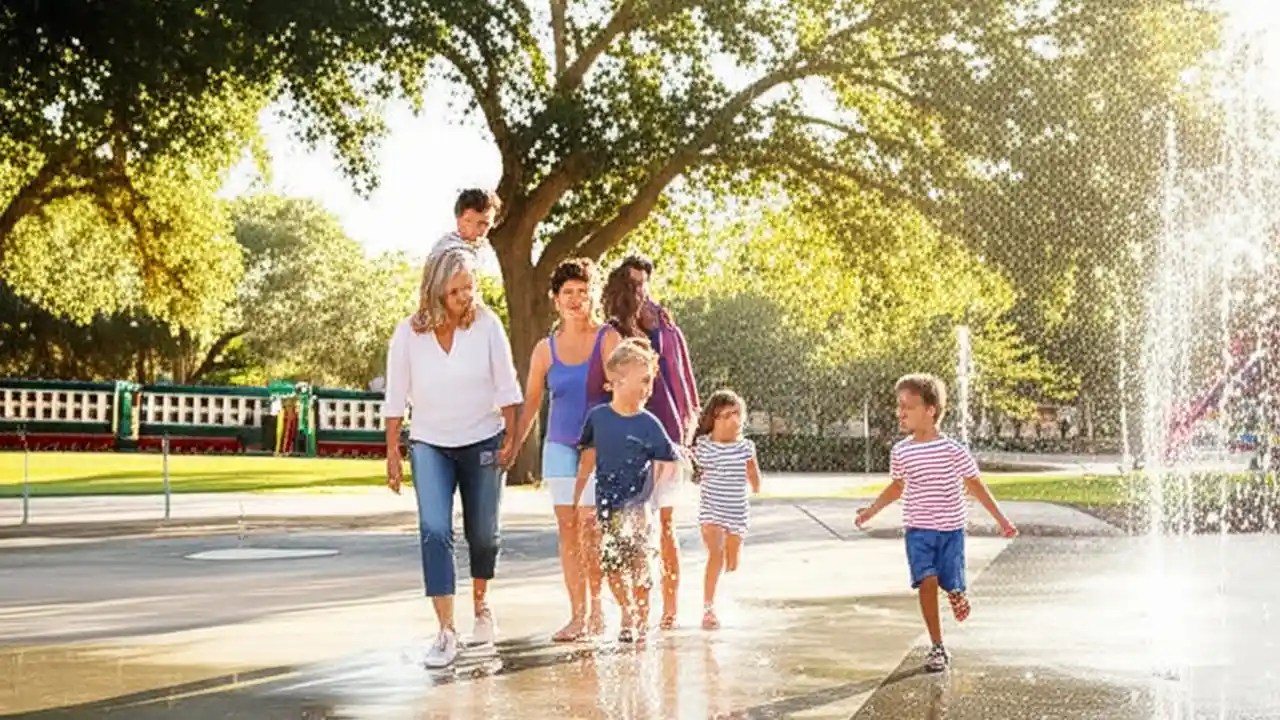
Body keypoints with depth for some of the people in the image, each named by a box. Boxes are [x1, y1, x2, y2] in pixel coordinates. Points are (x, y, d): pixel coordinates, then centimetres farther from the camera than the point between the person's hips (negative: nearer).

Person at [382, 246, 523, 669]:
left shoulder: (486, 324, -10)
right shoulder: (408, 334, -9)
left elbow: (506, 385, -2)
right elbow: (396, 398, -1)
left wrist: (510, 436, -4)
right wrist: (392, 453, -1)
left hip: (482, 442, 1)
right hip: (430, 446, 0)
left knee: (483, 533, 11)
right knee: (434, 531, -15)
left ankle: (481, 606, 38)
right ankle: (446, 632, -14)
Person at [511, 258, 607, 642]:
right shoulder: (546, 349, 4)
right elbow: (530, 404, 11)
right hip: (560, 447, 4)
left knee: (589, 527, -12)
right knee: (567, 531, 4)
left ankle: (595, 604, 7)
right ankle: (578, 615, 11)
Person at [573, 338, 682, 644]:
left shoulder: (648, 424, -9)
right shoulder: (597, 417, -2)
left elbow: (670, 461, -2)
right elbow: (588, 460, 9)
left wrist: (650, 488, -8)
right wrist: (576, 499, 12)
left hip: (635, 508, -2)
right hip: (606, 506, 2)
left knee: (638, 566, 1)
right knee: (611, 564, 9)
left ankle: (641, 621, 18)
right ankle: (627, 612, 32)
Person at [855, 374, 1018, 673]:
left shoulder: (954, 451, -9)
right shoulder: (901, 452, -1)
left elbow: (975, 485, 0)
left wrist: (1001, 519, 2)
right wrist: (871, 511, 17)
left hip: (951, 527, -1)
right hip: (918, 529, 1)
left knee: (951, 585, -1)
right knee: (927, 582, -13)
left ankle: (957, 594, 40)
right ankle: (938, 648, -3)